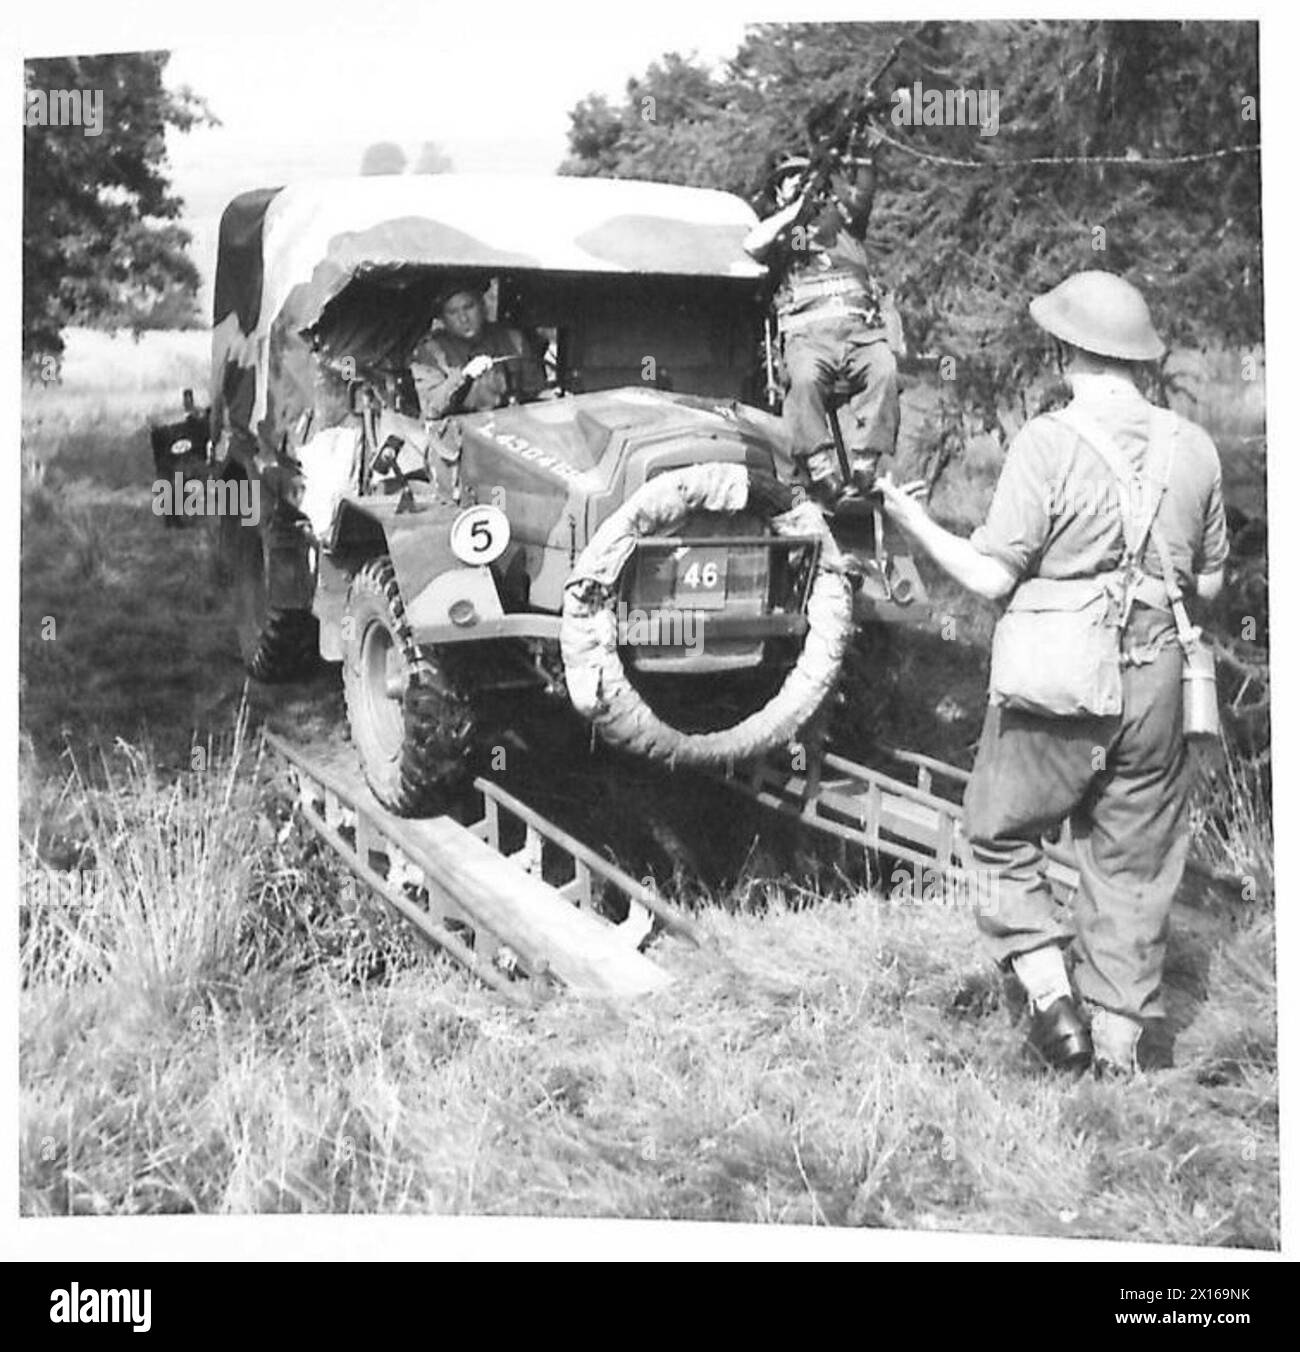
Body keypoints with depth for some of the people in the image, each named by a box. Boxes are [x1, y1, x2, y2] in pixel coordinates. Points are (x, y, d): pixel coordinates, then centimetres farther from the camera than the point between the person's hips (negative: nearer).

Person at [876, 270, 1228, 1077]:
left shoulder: (1049, 444, -12)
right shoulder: (1194, 449, 3)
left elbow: (993, 577, -12)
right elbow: (1210, 583, 9)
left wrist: (917, 524, 2)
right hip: (1155, 681, 4)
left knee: (1003, 833, 15)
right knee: (1135, 860, 15)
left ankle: (1049, 986, 3)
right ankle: (1120, 1036, 20)